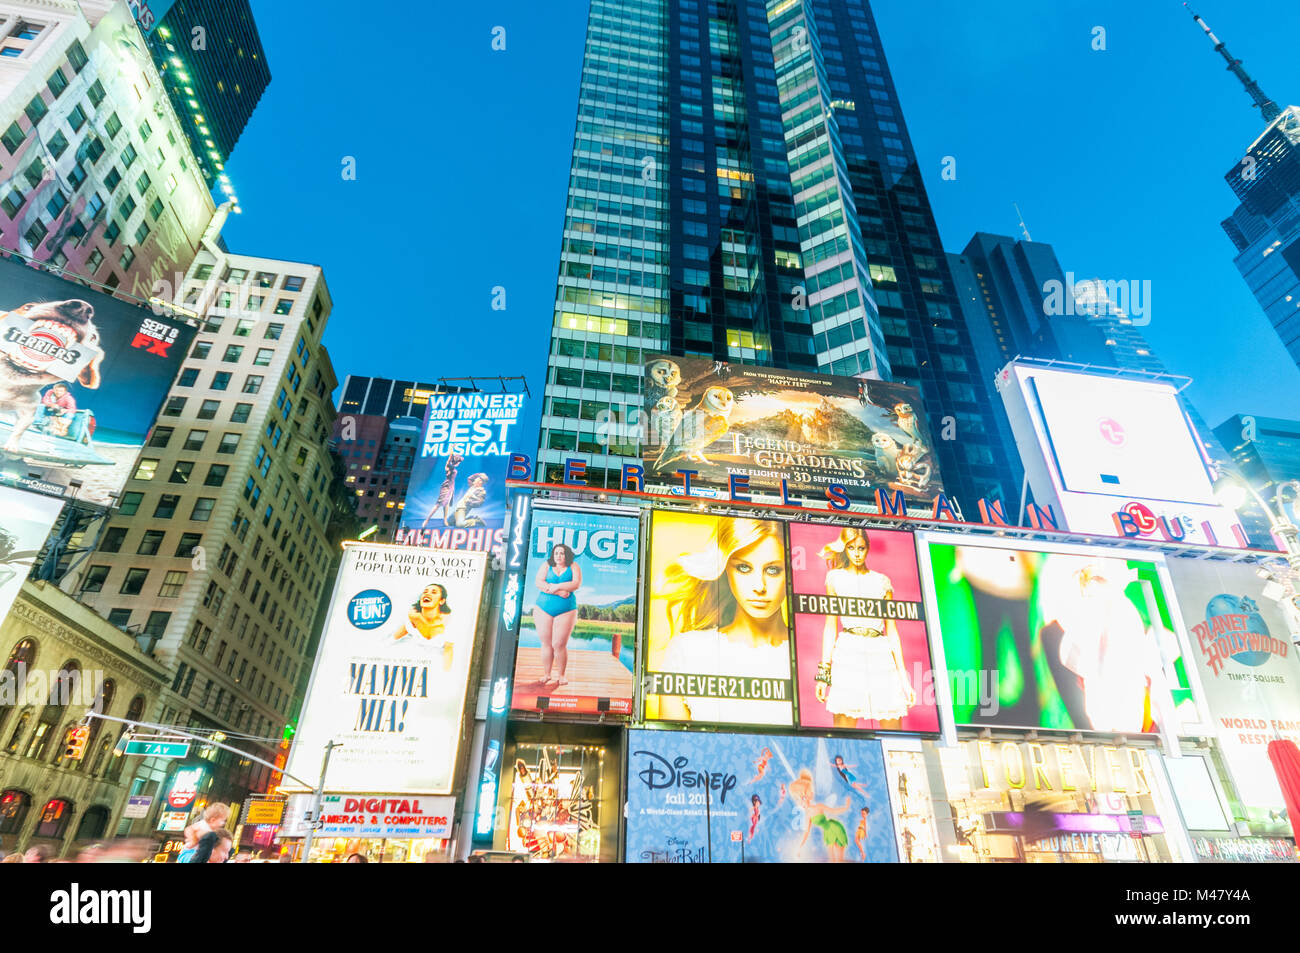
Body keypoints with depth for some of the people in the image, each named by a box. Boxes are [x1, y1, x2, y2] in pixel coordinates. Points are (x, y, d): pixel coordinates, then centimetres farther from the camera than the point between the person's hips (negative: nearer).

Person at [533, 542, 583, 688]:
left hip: (565, 610, -2)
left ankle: (561, 676, 8)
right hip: (543, 609, 2)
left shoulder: (573, 567, 7)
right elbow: (539, 582, -6)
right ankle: (546, 675, 15)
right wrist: (559, 592, -15)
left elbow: (576, 584, -9)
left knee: (559, 644, -6)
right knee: (546, 643, 4)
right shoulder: (546, 566, 10)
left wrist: (555, 586, -14)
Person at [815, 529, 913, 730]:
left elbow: (892, 630, 13)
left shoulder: (882, 581, 14)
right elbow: (831, 626, 9)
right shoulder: (836, 578, 11)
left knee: (893, 731, -1)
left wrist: (903, 677, 8)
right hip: (848, 653, -2)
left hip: (881, 654, 2)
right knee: (844, 722, -6)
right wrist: (824, 670, 2)